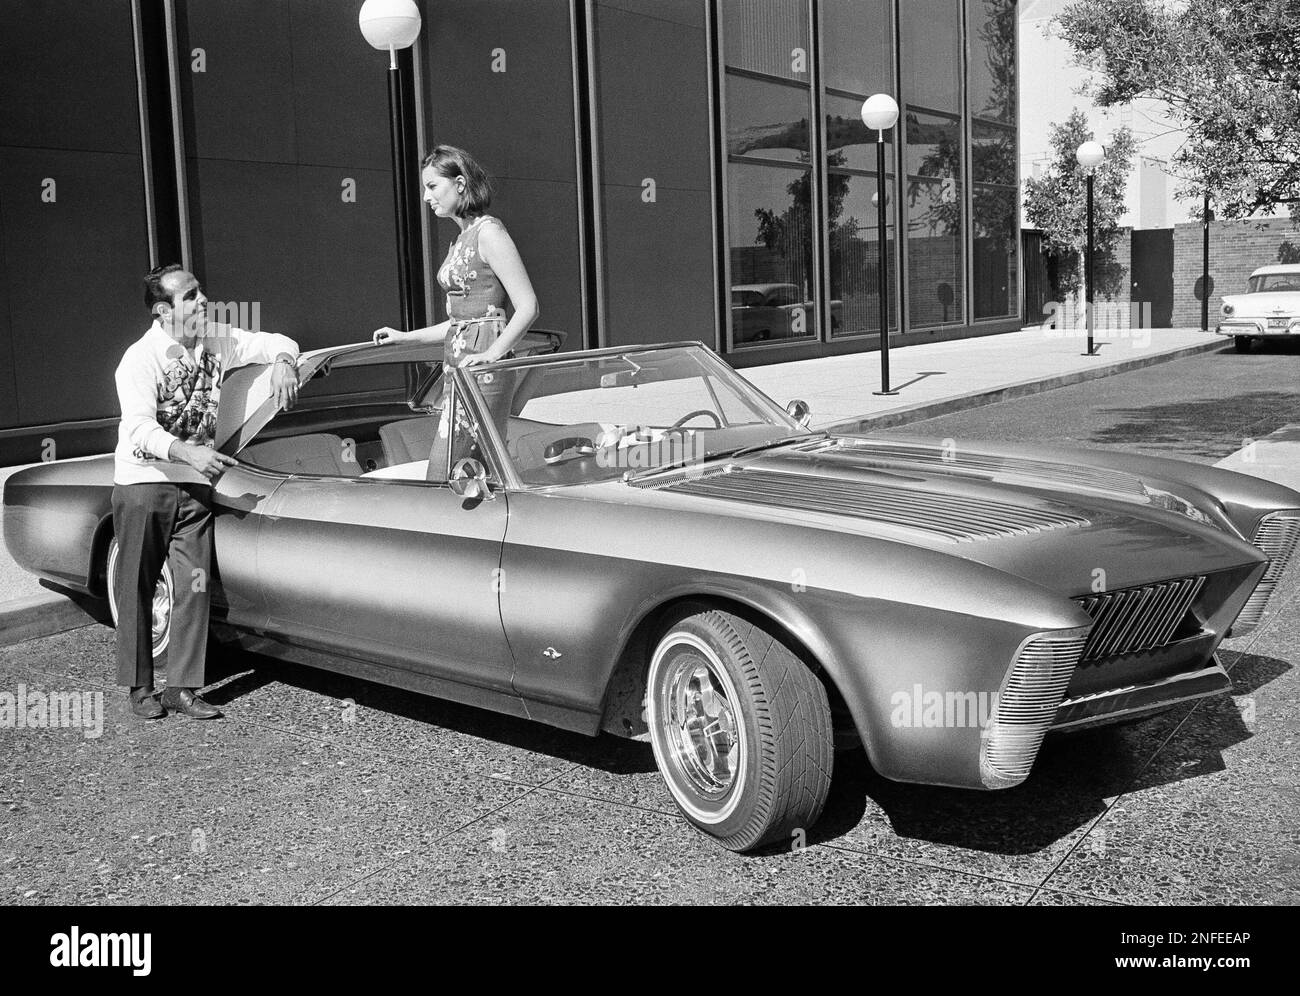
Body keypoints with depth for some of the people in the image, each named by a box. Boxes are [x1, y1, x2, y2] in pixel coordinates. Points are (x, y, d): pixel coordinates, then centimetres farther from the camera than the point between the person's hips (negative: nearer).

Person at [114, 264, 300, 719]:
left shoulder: (216, 341, 2)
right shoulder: (140, 359, -14)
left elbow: (278, 342, 11)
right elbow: (140, 430, -25)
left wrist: (282, 362, -13)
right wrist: (188, 453, -41)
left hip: (194, 485, 4)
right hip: (143, 482, -4)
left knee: (193, 588, -1)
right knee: (137, 589, 5)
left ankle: (182, 688, 7)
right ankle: (140, 686, 18)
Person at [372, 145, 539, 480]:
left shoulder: (488, 232, -8)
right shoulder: (461, 240, 19)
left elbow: (528, 307, -14)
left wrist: (492, 354, -24)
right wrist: (406, 337, 21)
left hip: (480, 370, -9)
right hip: (457, 365, 9)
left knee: (446, 475, -11)